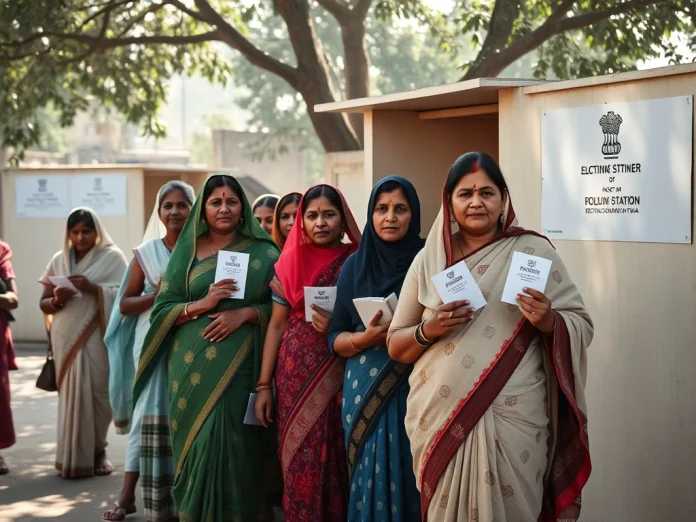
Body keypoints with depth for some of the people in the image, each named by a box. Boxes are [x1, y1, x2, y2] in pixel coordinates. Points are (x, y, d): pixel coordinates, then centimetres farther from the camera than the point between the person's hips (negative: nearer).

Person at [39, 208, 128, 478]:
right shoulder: (59, 260, 12)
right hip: (66, 339, 2)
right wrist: (57, 300, -10)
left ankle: (97, 451, 12)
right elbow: (43, 304, 12)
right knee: (71, 394, -2)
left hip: (98, 338, -2)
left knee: (98, 393, -4)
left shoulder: (112, 257, 2)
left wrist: (93, 289, -18)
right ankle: (74, 457, 5)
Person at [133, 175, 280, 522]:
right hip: (193, 366, 2)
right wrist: (203, 304, -11)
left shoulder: (262, 252, 4)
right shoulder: (187, 250, 8)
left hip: (240, 366, -2)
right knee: (197, 443, 2)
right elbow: (162, 308, 5)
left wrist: (244, 313, -14)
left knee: (230, 444, -7)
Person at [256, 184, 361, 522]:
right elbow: (276, 325, 6)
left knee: (337, 459, 2)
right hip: (295, 377, 1)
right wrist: (263, 385, 2)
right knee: (300, 459, 3)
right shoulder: (290, 263, 5)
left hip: (342, 377, -1)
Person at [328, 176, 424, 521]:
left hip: (417, 388, -1)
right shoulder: (355, 265, 6)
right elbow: (335, 337, 6)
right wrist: (366, 338, -13)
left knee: (411, 479, 1)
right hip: (365, 391, 2)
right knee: (373, 480, 4)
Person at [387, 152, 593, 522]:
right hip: (438, 419, 2)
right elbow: (395, 345, 9)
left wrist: (548, 320, -19)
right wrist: (427, 330, -11)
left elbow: (581, 327, 2)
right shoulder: (428, 260, 6)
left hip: (512, 420, -2)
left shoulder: (533, 251, 0)